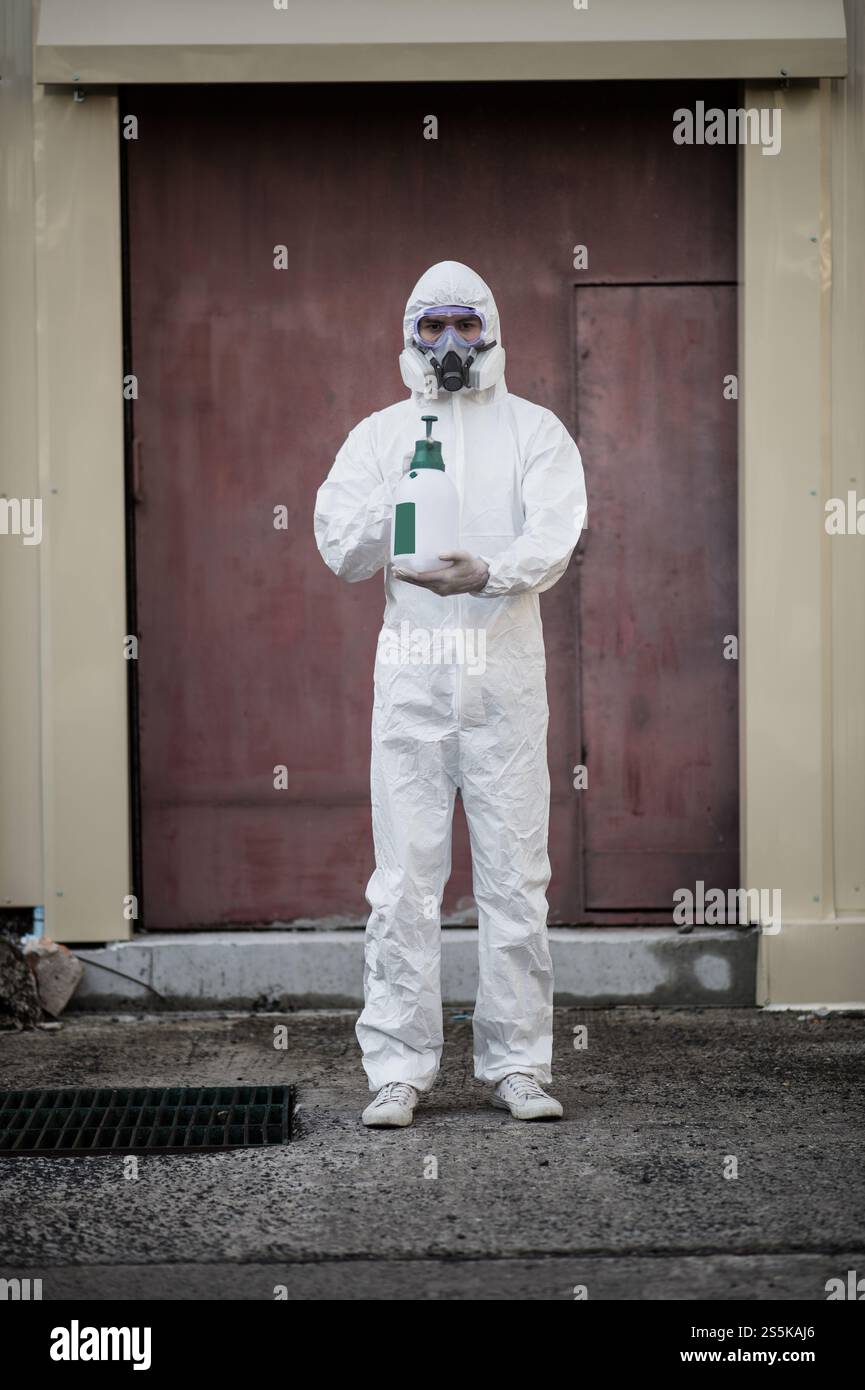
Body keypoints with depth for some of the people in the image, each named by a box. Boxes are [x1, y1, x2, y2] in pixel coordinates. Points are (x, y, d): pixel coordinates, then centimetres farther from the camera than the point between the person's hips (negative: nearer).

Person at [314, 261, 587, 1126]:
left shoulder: (534, 431, 9)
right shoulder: (380, 435, 13)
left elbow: (554, 535, -6)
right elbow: (340, 550, 4)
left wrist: (492, 574, -26)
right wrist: (397, 501, -15)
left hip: (506, 673, 0)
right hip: (412, 672, 1)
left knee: (514, 874, 1)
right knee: (404, 877, -1)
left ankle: (518, 1063, 9)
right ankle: (399, 1068, 4)